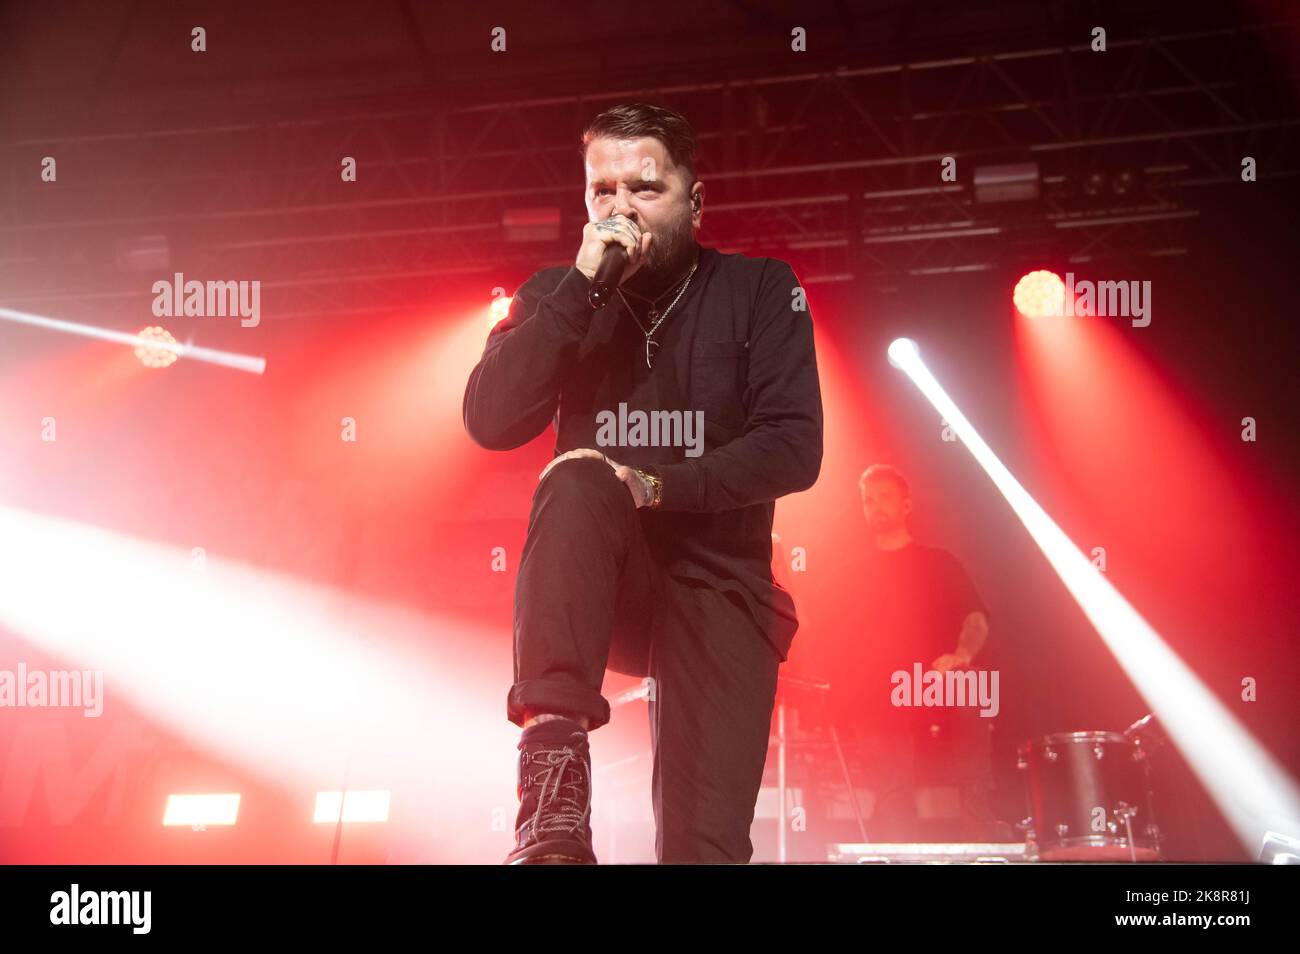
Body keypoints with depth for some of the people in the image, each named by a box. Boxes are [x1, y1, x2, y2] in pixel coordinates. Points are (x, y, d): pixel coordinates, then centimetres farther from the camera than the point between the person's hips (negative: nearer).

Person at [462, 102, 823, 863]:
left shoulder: (759, 290, 0)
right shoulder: (557, 293, 5)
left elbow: (794, 448, -10)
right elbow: (491, 423, -11)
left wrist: (657, 488, -21)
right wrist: (583, 287, -17)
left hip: (718, 585, -1)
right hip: (600, 584, 1)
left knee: (707, 843, -22)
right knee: (577, 485, -35)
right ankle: (554, 775, -38)